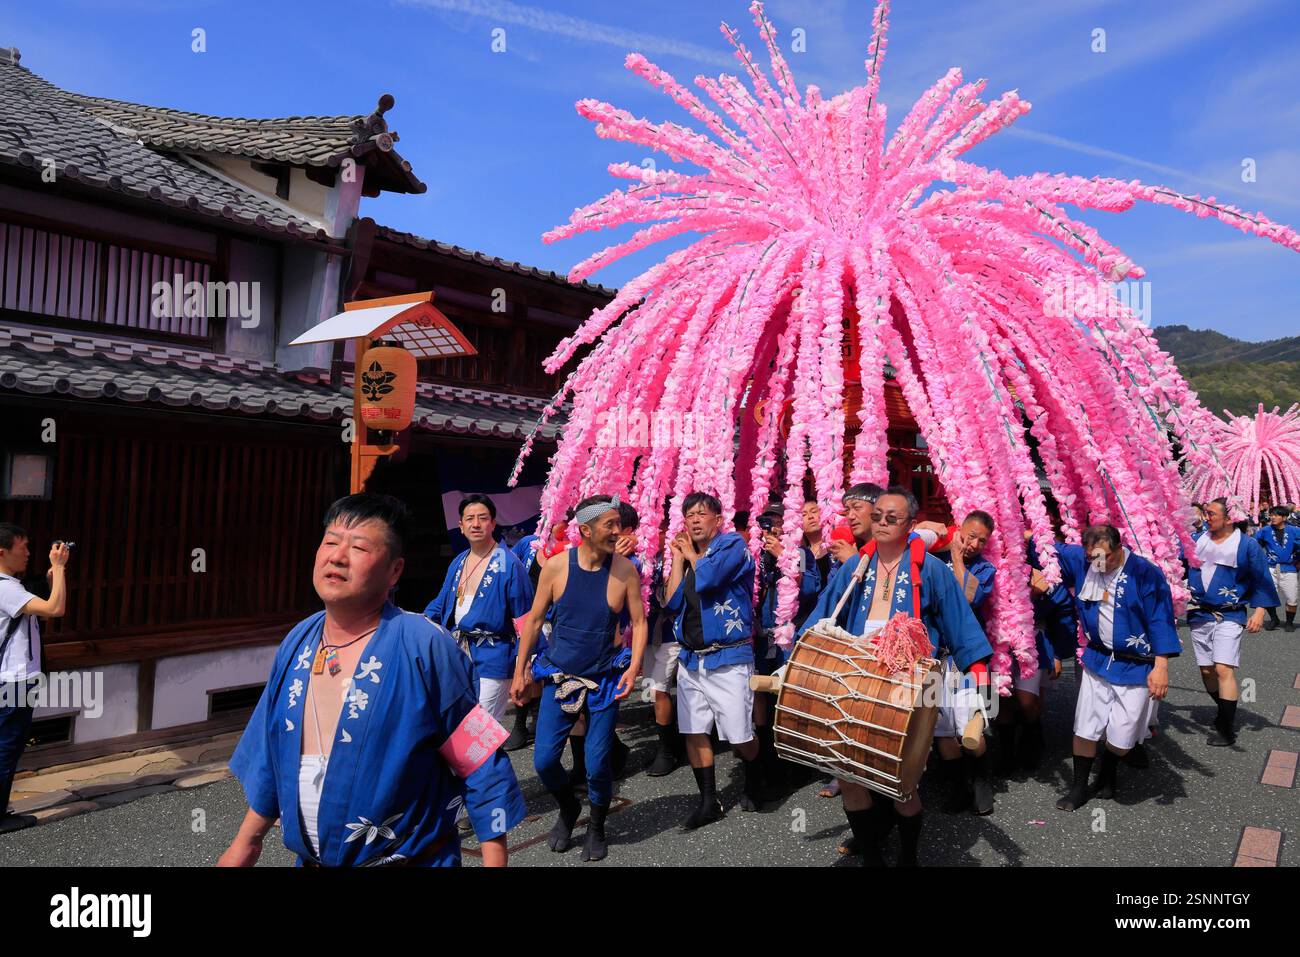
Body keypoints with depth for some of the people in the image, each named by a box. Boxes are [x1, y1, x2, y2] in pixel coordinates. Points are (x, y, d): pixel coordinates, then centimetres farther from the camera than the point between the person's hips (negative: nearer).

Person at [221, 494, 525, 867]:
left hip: (408, 858, -6)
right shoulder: (296, 644, -2)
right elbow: (274, 756, 11)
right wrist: (246, 842, 16)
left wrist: (494, 862, -18)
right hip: (309, 858, 6)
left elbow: (484, 772, -17)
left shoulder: (426, 647, -22)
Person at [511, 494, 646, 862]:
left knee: (597, 765, 2)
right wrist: (520, 672, 3)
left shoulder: (625, 570, -10)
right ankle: (568, 808, 36)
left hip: (605, 680, -1)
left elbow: (639, 622, -2)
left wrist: (634, 667, -15)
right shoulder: (556, 567, -10)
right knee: (544, 761, 3)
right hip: (559, 677, 1)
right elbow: (534, 620, 0)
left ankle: (596, 827, 32)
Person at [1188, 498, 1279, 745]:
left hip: (1229, 616, -4)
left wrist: (1259, 611, -6)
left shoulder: (1247, 545, -4)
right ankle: (1225, 714, 31)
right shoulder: (1198, 540, 6)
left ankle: (1227, 729, -7)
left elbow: (1261, 580, 0)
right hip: (1199, 614, 4)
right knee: (1206, 670, 9)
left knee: (1223, 669, -15)